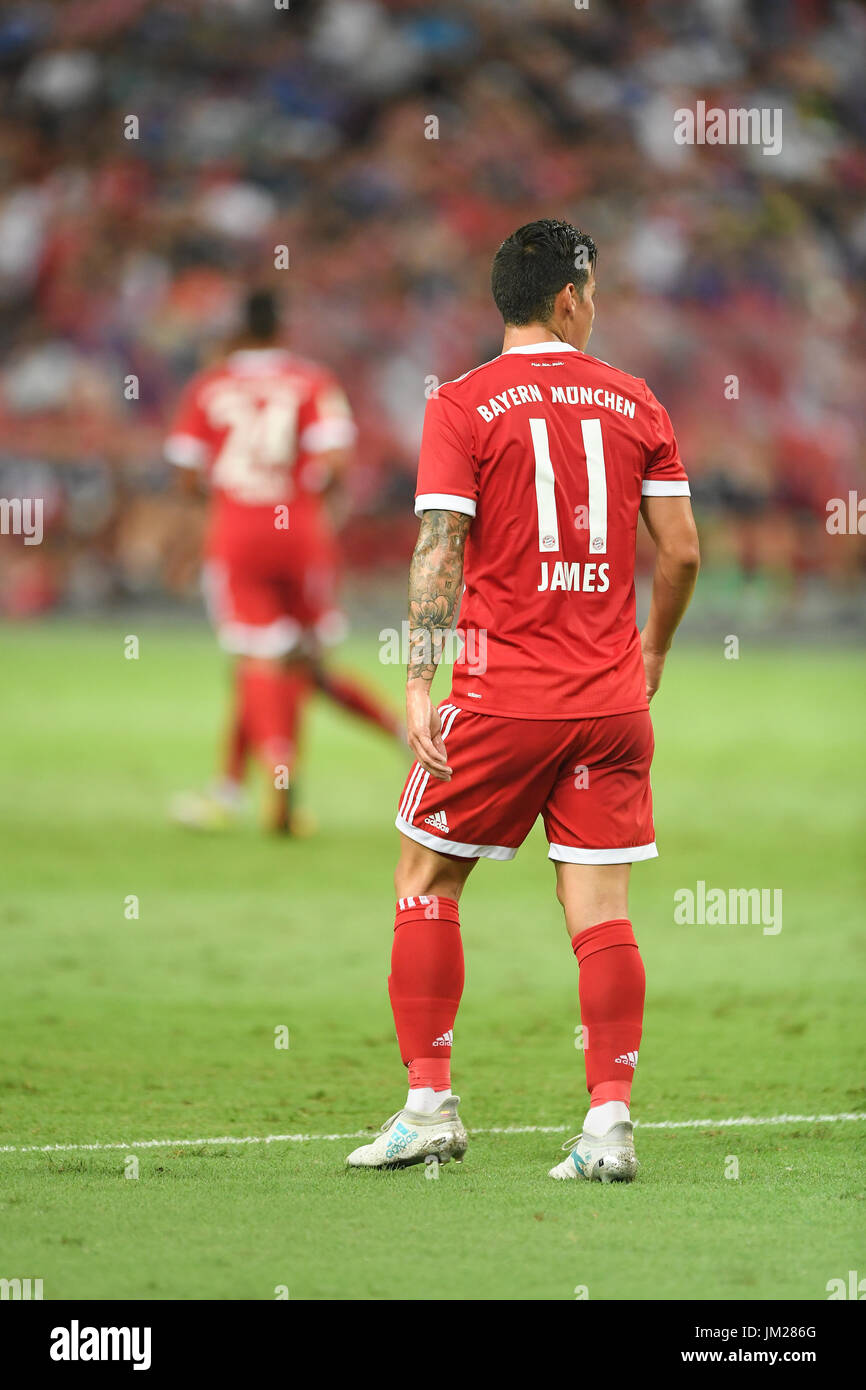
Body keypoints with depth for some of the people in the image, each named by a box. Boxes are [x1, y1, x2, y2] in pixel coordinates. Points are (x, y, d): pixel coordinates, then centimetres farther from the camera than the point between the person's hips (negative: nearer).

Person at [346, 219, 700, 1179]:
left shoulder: (462, 407, -3)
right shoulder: (633, 403, 6)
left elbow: (438, 551, -10)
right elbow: (681, 549, 6)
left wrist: (419, 685, -9)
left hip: (501, 700, -3)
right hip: (611, 700, 3)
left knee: (425, 882, 11)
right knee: (600, 908, 3)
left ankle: (429, 1104, 7)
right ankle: (609, 1124, -5)